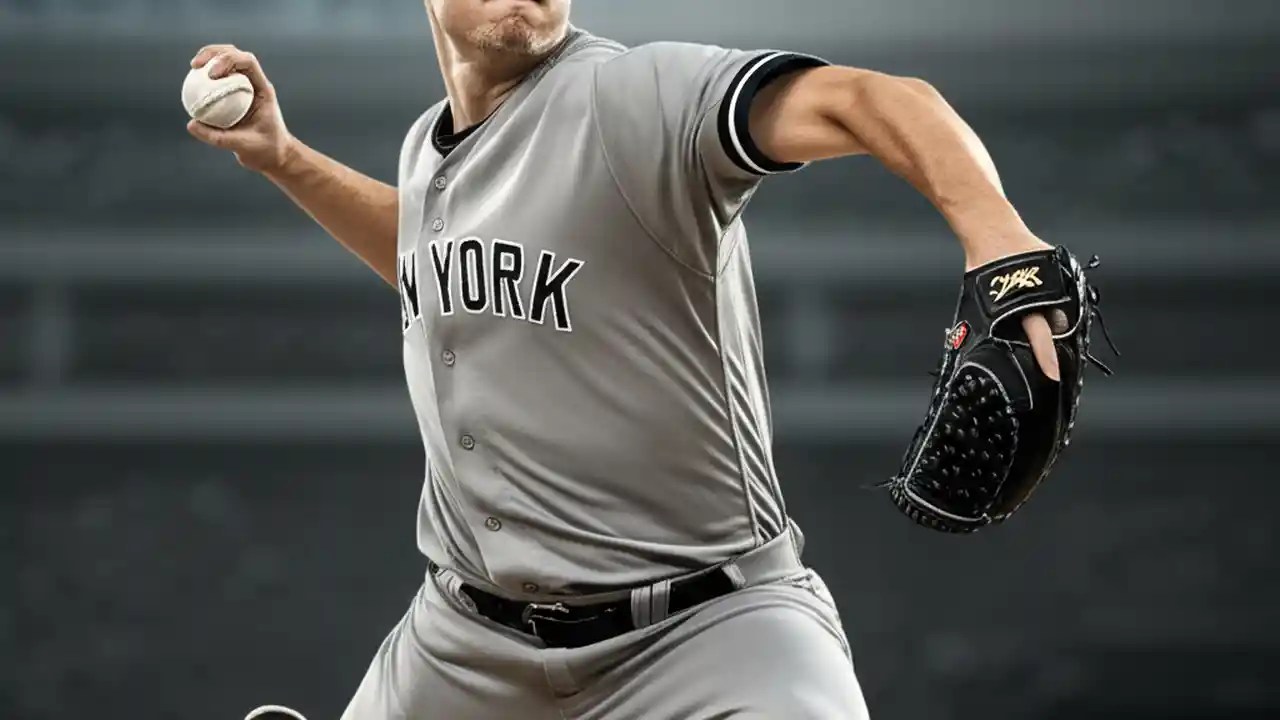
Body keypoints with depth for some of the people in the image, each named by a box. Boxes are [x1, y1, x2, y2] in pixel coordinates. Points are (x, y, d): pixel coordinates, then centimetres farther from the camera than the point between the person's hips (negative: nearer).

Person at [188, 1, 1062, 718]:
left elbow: (863, 99, -37)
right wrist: (283, 159, 19)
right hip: (471, 634, 7)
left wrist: (989, 222, -56)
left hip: (708, 625, -6)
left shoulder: (637, 97, -19)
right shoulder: (429, 145, 6)